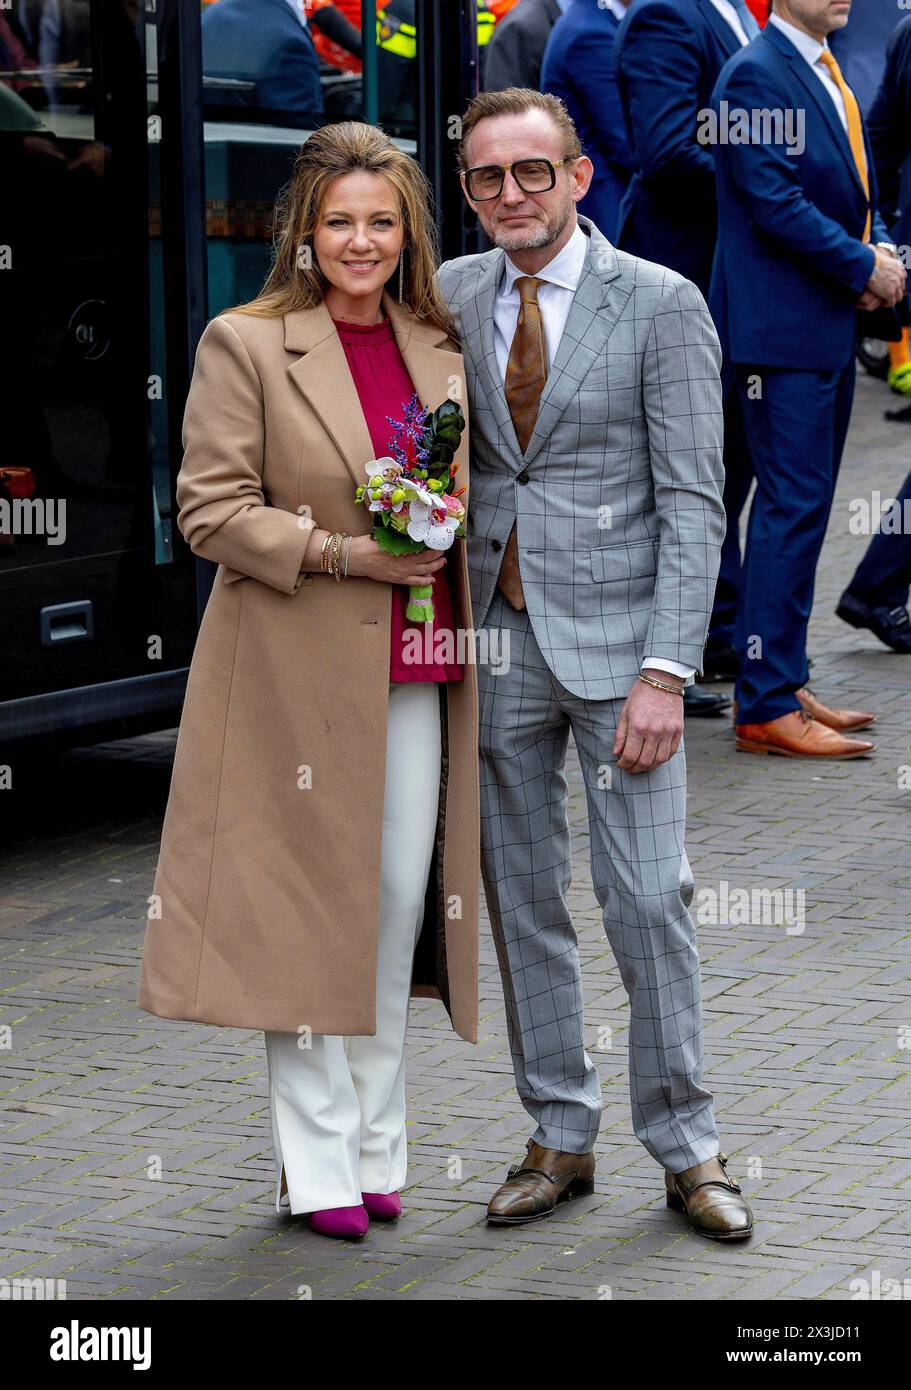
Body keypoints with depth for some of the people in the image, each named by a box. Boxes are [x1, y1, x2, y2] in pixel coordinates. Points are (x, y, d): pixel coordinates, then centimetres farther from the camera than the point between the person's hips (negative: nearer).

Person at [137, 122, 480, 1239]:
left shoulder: (440, 349, 12)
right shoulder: (244, 345, -4)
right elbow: (210, 509, -8)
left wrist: (450, 529, 2)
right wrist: (344, 551, -17)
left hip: (417, 671, 5)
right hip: (299, 675, -5)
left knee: (402, 904, 7)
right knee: (311, 909, -1)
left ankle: (376, 1149, 19)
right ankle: (316, 1164, 9)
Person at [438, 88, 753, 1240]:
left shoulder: (662, 306, -5)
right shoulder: (451, 296, 7)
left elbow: (693, 504, -8)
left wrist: (664, 672, -16)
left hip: (614, 636, -4)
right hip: (494, 635, 4)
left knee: (649, 896, -5)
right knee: (521, 897, 8)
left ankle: (685, 1150, 8)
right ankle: (559, 1138, 20)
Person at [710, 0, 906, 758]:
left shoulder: (827, 73, 16)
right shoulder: (755, 74, -13)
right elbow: (775, 202, -19)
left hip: (829, 327, 9)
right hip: (783, 331, -9)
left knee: (805, 508, 12)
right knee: (792, 507, -9)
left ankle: (783, 683, 19)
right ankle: (767, 708, -5)